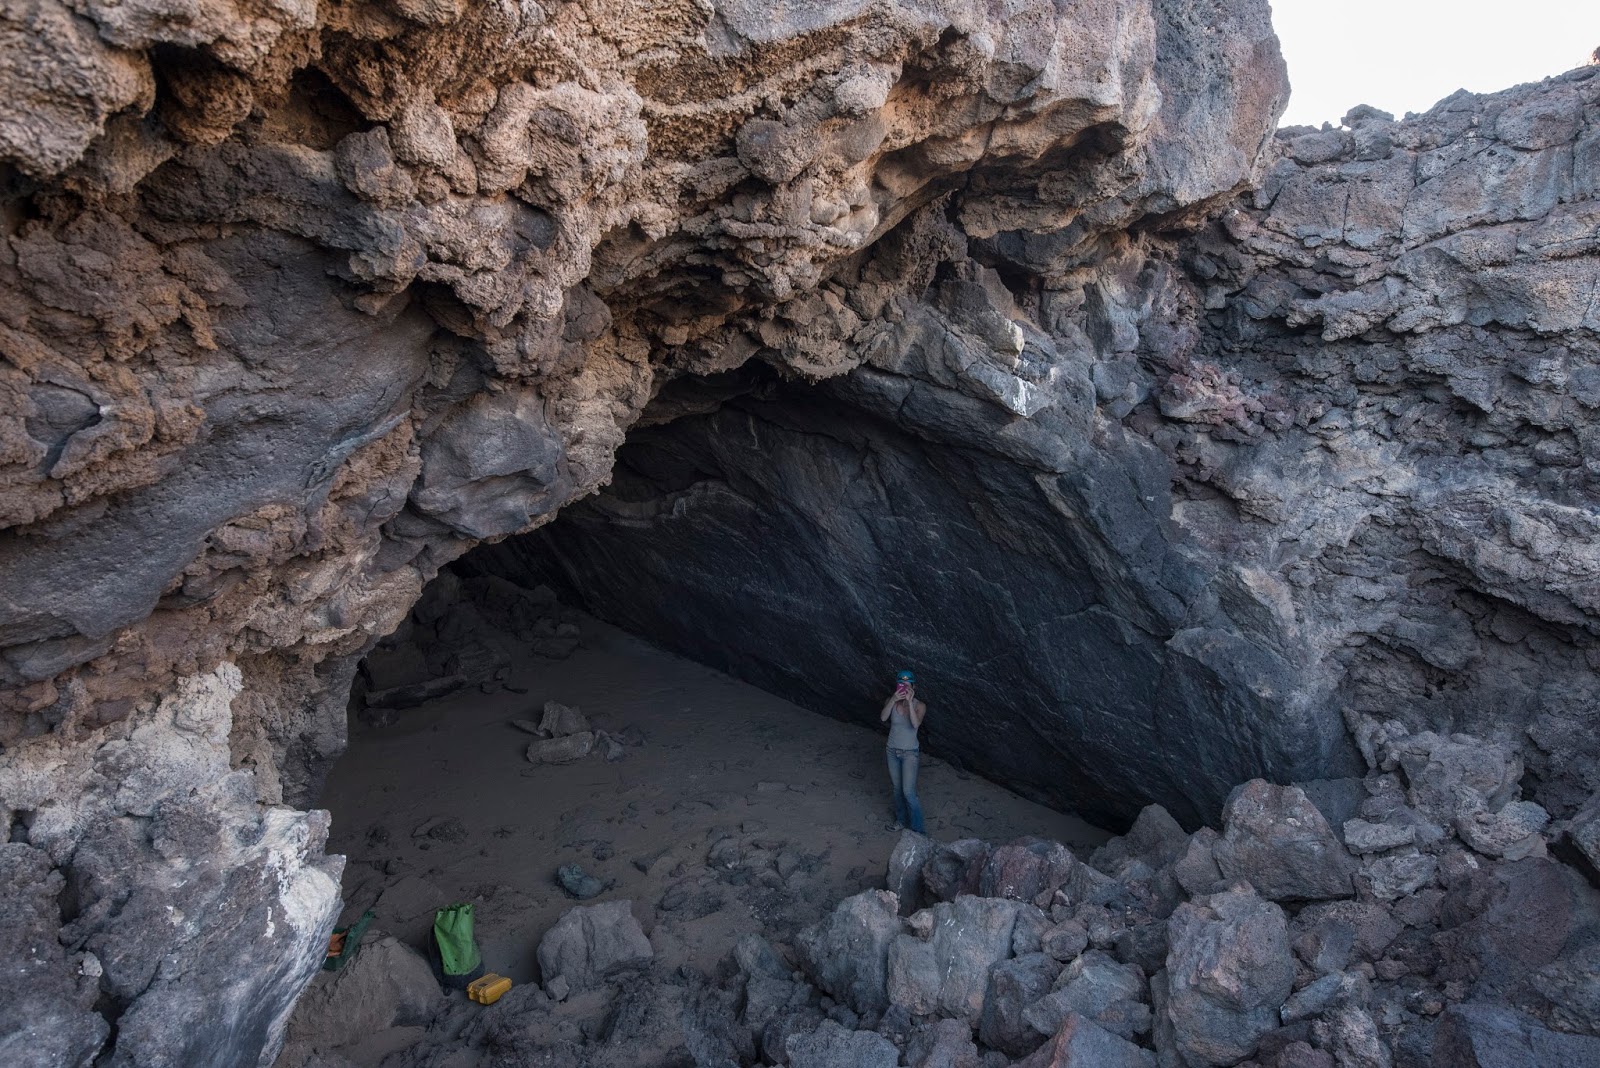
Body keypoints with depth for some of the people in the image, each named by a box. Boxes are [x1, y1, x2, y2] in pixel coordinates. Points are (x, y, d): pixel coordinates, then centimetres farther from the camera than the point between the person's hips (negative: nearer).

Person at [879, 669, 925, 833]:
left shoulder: (920, 706, -13)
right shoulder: (891, 701, -7)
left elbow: (916, 724, -31)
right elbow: (883, 718, -24)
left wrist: (909, 702, -36)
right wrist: (894, 700, -35)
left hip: (910, 753, -3)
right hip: (892, 751, 3)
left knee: (908, 792, -8)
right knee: (897, 788, 17)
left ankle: (917, 829, 6)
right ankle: (901, 819, 38)